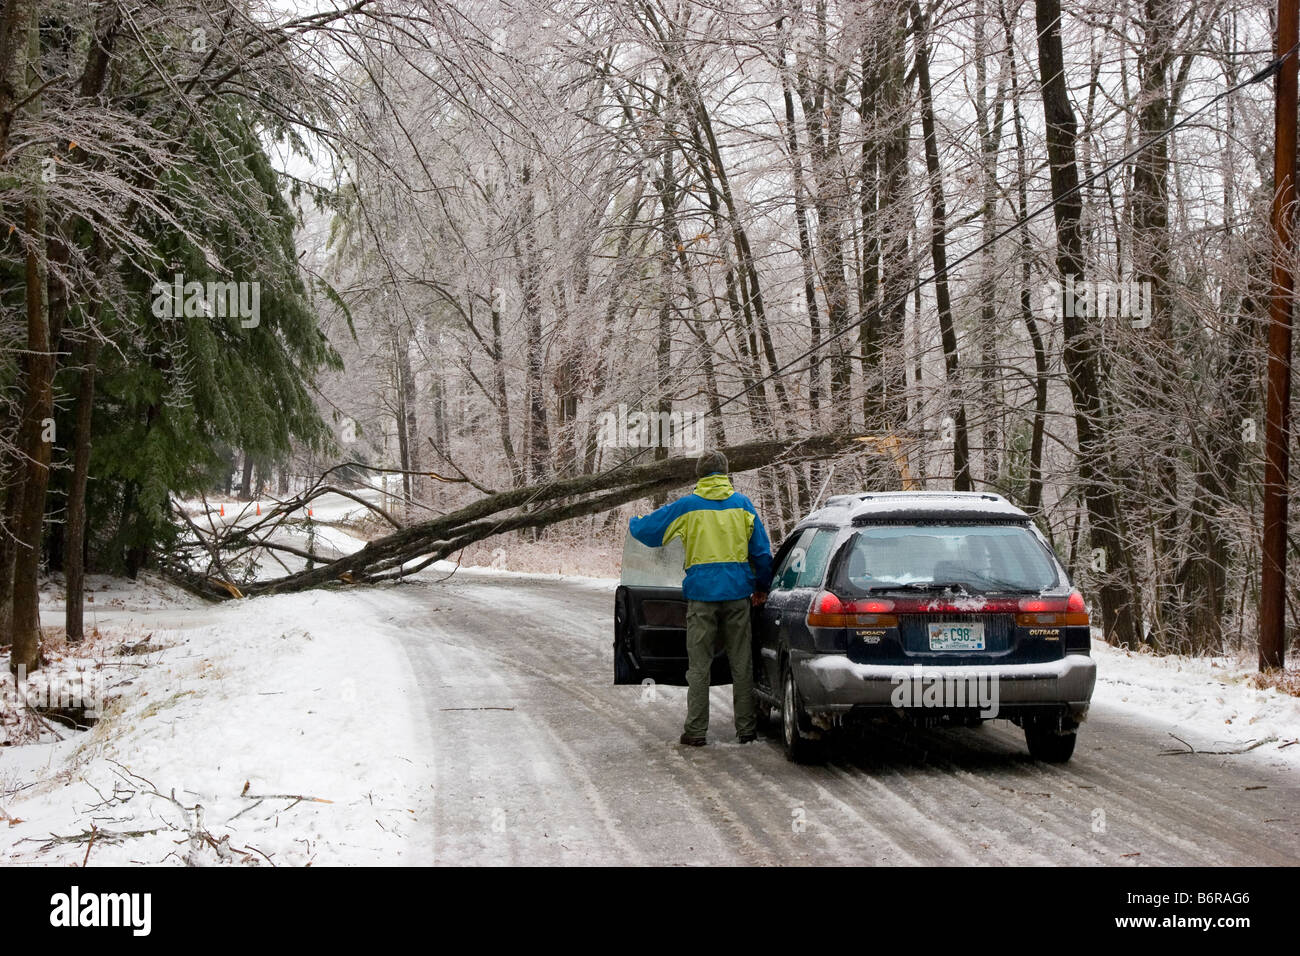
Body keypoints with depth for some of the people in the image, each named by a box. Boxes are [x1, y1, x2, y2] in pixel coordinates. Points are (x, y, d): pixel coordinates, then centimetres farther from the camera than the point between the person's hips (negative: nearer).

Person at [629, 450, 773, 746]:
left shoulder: (686, 506, 0)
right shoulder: (742, 504, 5)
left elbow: (646, 530, 6)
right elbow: (762, 551, 8)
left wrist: (633, 523, 30)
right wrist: (762, 587, 20)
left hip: (701, 593, -2)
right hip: (737, 593, 2)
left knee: (699, 665, 2)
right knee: (741, 663, 8)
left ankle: (696, 731, 0)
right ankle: (746, 728, 11)